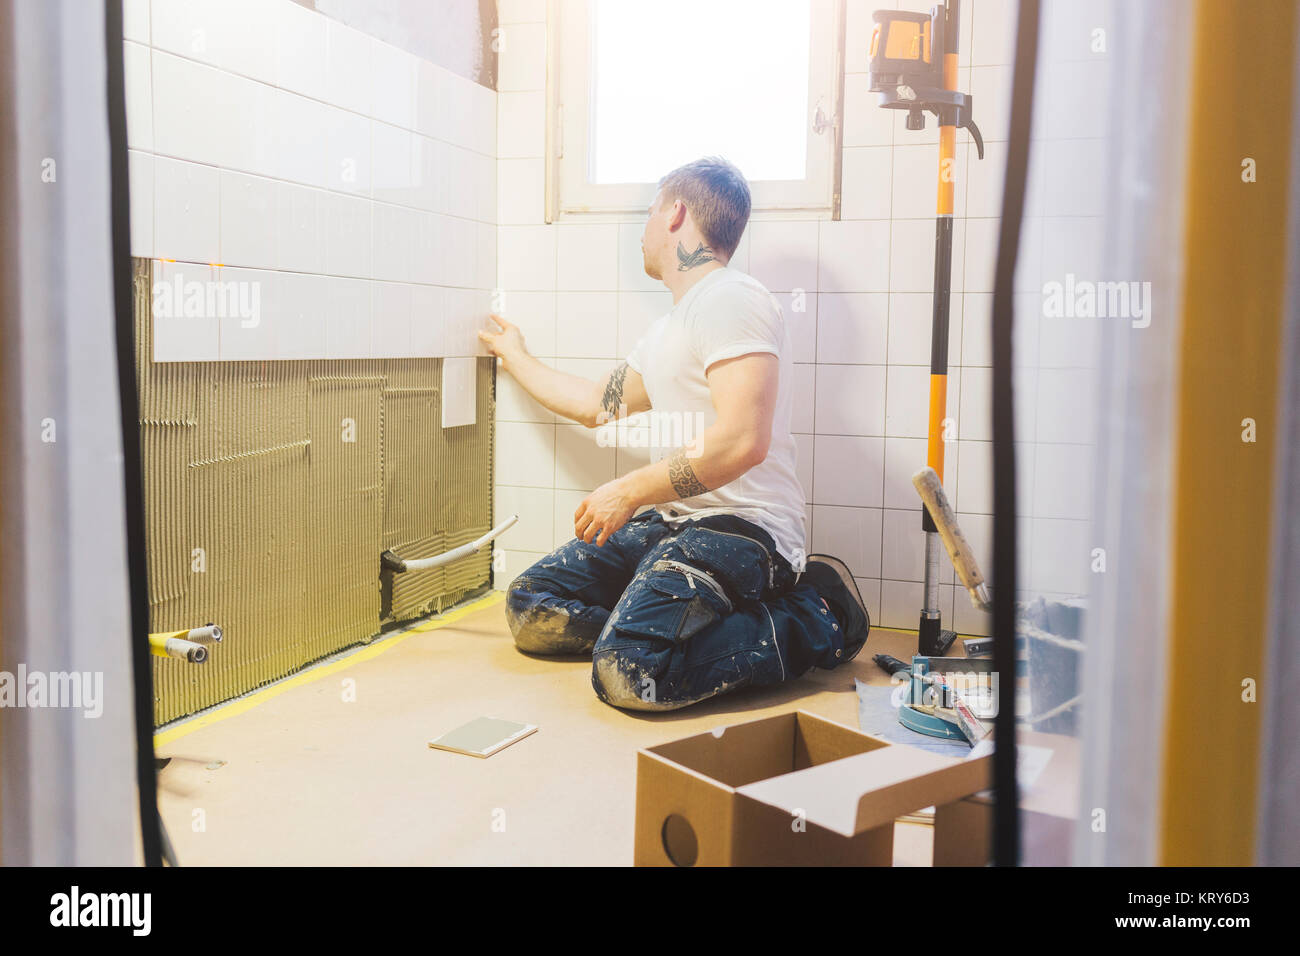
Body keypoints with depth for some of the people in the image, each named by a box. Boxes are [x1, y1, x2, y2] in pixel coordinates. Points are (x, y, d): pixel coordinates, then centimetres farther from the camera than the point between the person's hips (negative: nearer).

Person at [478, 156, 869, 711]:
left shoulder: (731, 300, -11)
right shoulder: (667, 332, 21)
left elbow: (742, 441, -25)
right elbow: (599, 404, 36)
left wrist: (630, 491, -15)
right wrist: (516, 359, 47)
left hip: (744, 528, -9)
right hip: (671, 522, 9)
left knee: (630, 674, -29)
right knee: (531, 610, -1)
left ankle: (814, 620, -9)